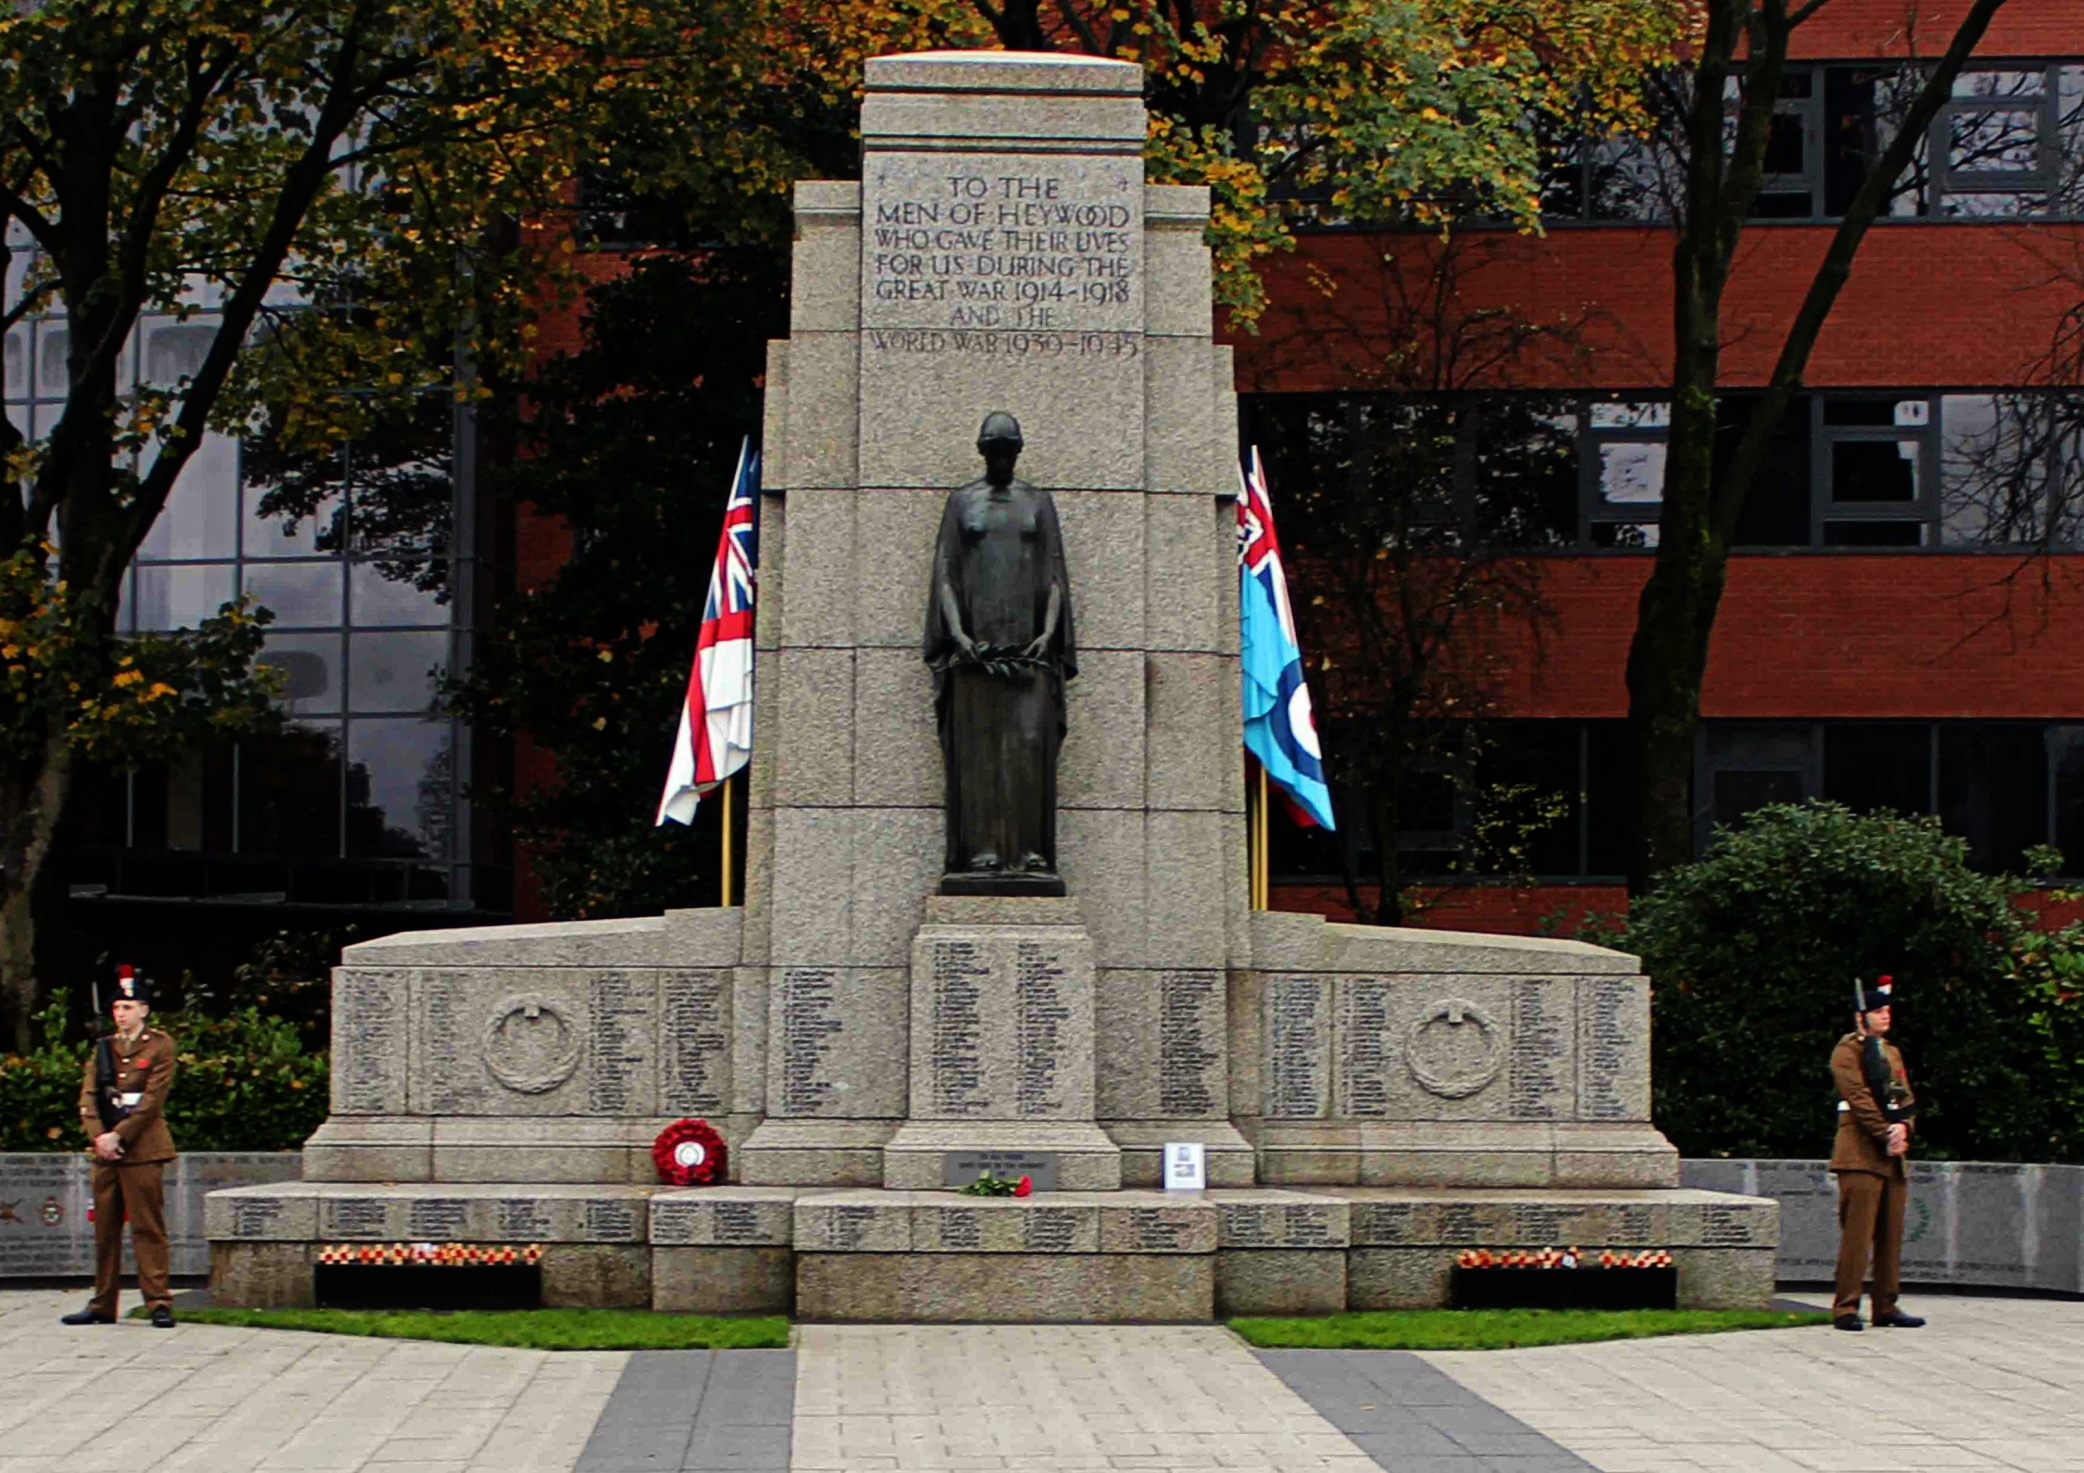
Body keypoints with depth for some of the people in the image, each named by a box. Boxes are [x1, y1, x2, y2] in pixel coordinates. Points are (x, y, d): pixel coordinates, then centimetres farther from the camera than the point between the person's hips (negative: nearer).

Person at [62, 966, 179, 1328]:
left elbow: (153, 1098, -8)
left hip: (142, 1151, -5)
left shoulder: (160, 1046, 0)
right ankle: (102, 1306, 13)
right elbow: (88, 1097, 7)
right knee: (105, 1228, 8)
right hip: (105, 1150, 5)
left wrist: (119, 1136, -14)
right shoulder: (103, 1049, 15)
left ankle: (159, 1302, -5)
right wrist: (99, 1138, -9)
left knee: (148, 1227, -6)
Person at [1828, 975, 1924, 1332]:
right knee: (1857, 1234, -11)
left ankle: (1886, 1307, 13)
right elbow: (1859, 1097, -13)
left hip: (1893, 1156, 8)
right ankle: (1846, 1309, -9)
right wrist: (1886, 1134, -17)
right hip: (1860, 1154, -8)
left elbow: (1905, 1097, 13)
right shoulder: (1847, 1051, -3)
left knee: (1891, 1236, 8)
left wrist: (1903, 1127, -7)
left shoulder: (1892, 1053, 21)